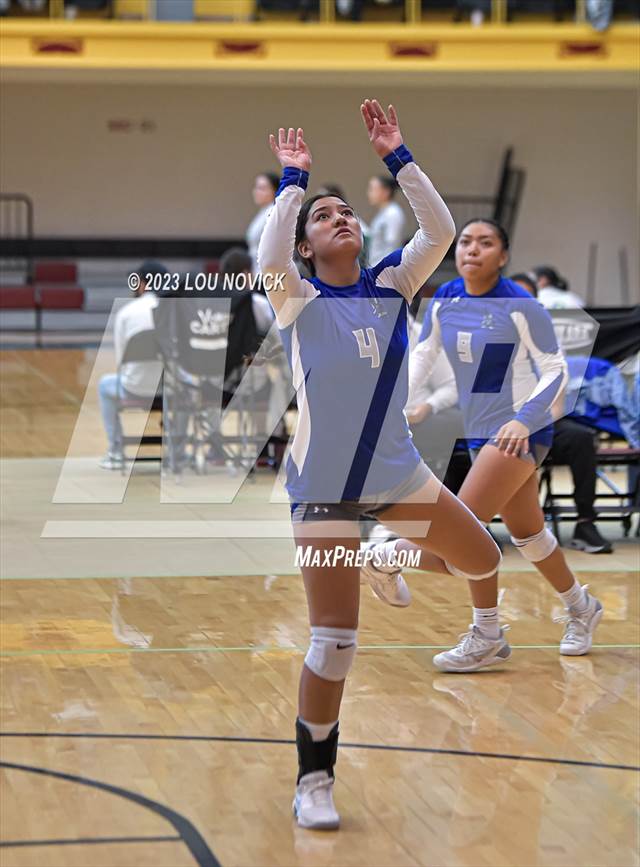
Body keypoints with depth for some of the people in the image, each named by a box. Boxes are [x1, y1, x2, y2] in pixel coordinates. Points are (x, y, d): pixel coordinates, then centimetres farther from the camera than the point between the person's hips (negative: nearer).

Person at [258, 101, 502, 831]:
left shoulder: (391, 285, 4)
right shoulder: (299, 302, -8)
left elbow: (440, 231, -10)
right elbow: (268, 262, -29)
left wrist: (396, 156, -10)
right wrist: (293, 180, -19)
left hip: (396, 469, 5)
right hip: (324, 488, -5)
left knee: (481, 561, 12)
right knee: (334, 644, -6)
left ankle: (380, 563, 37)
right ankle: (313, 781, 10)